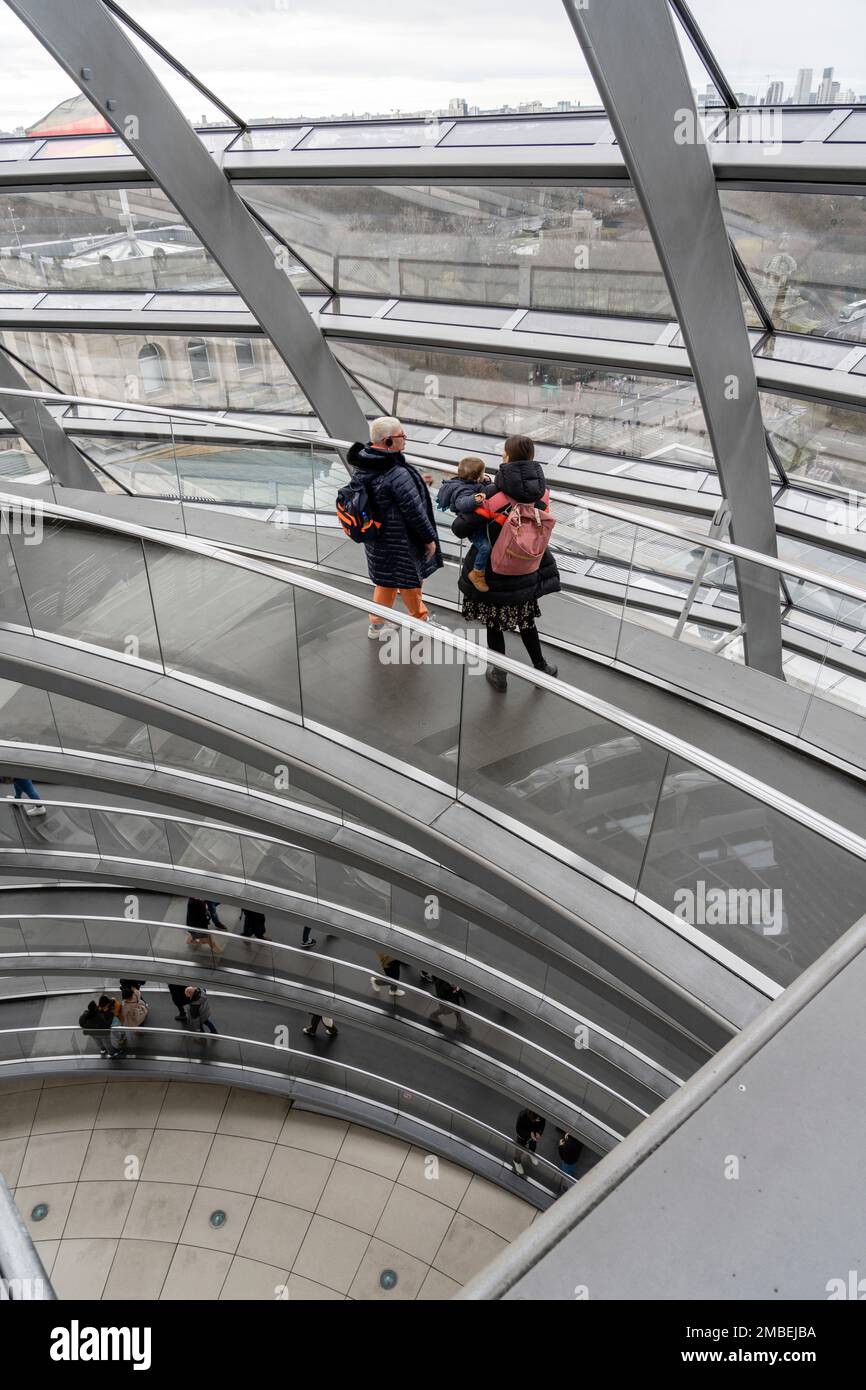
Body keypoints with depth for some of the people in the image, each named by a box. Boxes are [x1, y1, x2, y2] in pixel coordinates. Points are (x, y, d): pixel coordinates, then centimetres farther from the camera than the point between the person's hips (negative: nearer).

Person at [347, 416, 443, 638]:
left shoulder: (363, 467, -3)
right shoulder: (397, 474, -28)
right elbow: (415, 512, -22)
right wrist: (429, 538, -10)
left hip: (375, 537, 8)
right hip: (399, 542, -8)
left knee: (386, 580, 24)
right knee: (410, 581, 14)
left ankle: (377, 626, 35)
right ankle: (421, 621, 35)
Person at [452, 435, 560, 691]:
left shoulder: (493, 493, -26)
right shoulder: (541, 490, -11)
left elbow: (460, 529, -24)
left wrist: (460, 519, -2)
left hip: (494, 572, -4)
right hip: (526, 571, 5)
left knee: (494, 623, 16)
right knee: (526, 619, 26)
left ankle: (500, 675, 31)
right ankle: (541, 667, 40)